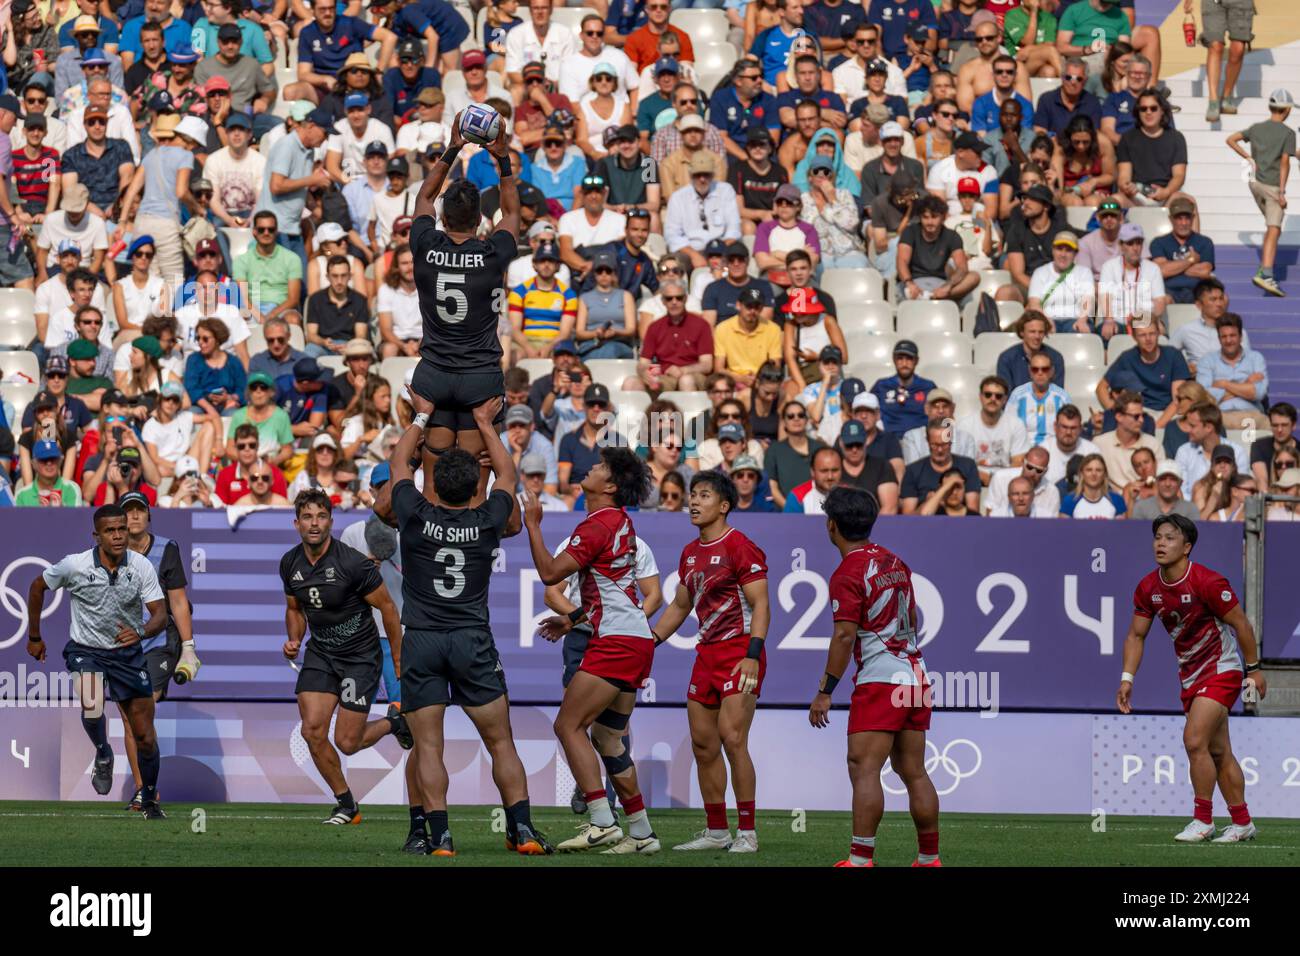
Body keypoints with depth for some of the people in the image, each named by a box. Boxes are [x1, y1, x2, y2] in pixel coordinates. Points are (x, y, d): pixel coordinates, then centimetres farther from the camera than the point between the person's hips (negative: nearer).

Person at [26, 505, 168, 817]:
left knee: (146, 739, 1)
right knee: (92, 707, -33)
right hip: (86, 651, -2)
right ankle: (103, 755, 0)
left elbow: (161, 614, -13)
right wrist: (34, 637, 10)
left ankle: (149, 802, 25)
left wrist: (141, 632, -36)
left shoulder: (142, 566, -12)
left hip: (128, 653, 2)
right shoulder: (75, 565, -15)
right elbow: (38, 586, 4)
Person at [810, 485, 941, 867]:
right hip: (916, 677, 8)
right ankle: (929, 859, 14)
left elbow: (845, 636, -16)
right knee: (913, 772, 12)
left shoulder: (848, 573, -10)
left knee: (864, 768, -12)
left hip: (880, 679, -8)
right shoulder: (895, 563, 14)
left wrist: (825, 692, -13)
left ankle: (861, 859, -20)